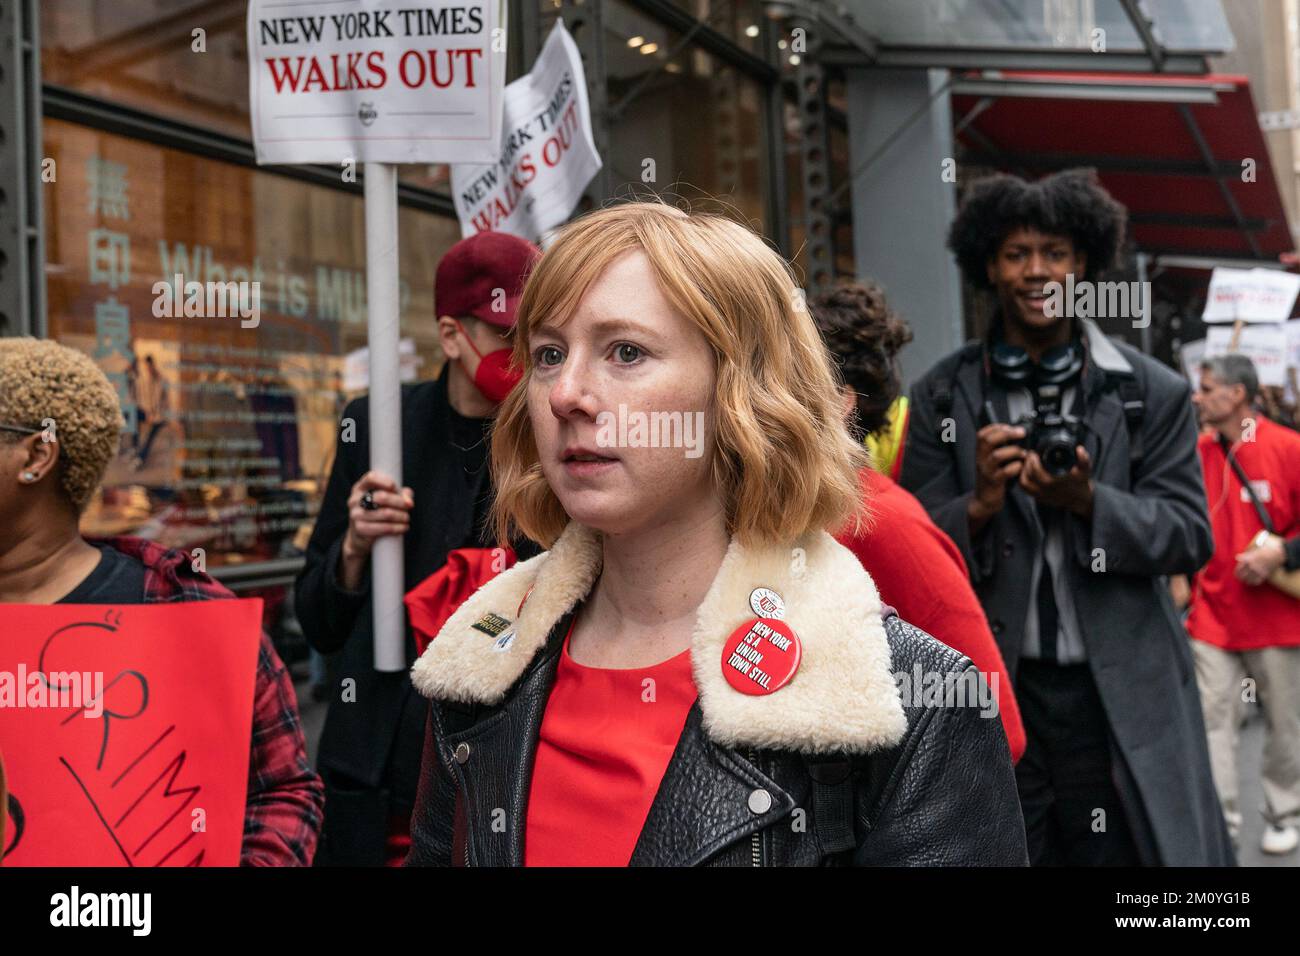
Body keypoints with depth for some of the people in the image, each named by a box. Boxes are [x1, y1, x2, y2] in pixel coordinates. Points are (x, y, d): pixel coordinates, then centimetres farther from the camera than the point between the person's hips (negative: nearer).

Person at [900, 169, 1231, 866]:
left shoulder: (1152, 393, 2)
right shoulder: (941, 397, 3)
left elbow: (1190, 535, -1)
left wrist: (1087, 500, -17)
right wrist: (980, 506, -17)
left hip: (1121, 696, 0)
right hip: (990, 692, 1)